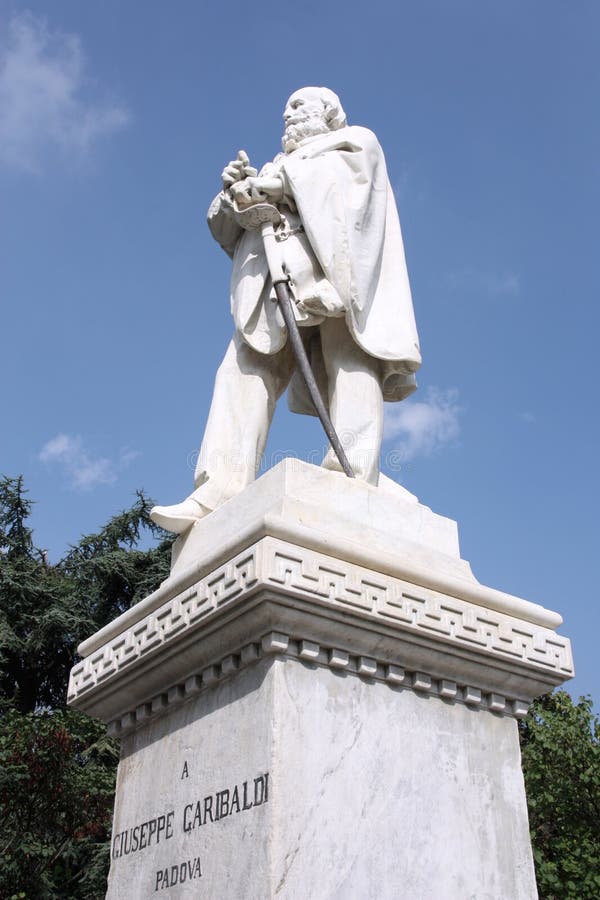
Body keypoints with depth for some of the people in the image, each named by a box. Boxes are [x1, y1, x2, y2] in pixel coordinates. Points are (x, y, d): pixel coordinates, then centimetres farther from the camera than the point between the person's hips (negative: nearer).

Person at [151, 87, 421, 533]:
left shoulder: (357, 140, 29)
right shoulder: (278, 166, 39)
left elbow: (347, 176, 4)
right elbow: (228, 229, 25)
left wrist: (284, 182, -4)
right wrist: (237, 192, 4)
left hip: (337, 269, -3)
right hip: (280, 278, 4)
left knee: (350, 365, -22)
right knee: (247, 369, -17)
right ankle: (221, 490, -31)